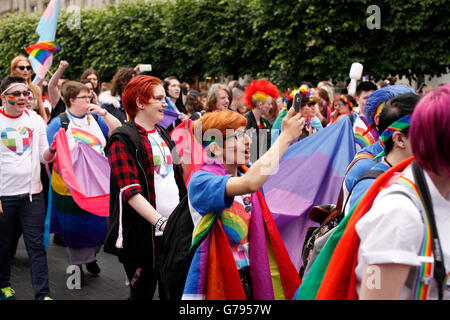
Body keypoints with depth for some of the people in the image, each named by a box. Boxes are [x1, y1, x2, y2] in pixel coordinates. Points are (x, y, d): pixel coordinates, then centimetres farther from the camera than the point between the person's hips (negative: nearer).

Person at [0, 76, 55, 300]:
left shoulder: (35, 119, 5)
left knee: (36, 245, 1)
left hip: (32, 192, 2)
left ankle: (43, 294, 4)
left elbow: (44, 157, 9)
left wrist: (52, 151, -15)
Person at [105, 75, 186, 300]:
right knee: (143, 293, 4)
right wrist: (160, 222, -27)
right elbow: (130, 191, -18)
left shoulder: (163, 135, 15)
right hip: (142, 234, -7)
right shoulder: (123, 140, -9)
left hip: (172, 229, 7)